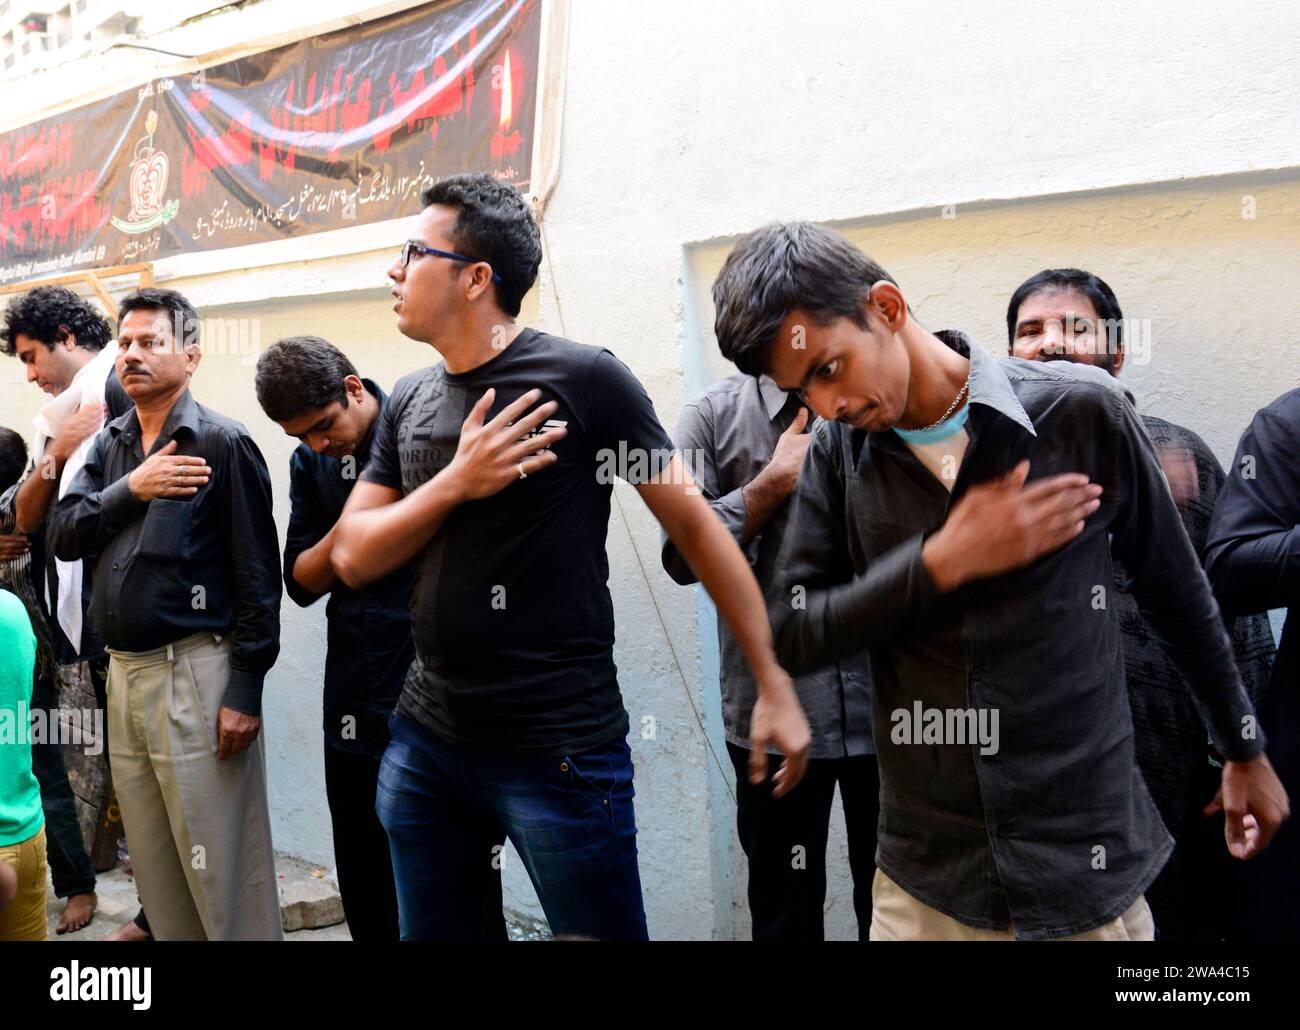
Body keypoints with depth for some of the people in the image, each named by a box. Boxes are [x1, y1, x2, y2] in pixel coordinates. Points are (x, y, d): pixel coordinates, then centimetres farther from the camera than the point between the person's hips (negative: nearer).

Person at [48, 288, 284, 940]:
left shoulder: (222, 443, -7)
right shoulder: (110, 444, 14)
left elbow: (257, 575, -11)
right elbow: (64, 537, 5)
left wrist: (245, 691, -15)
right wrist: (130, 489, -11)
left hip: (195, 669, -7)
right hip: (124, 669, 7)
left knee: (220, 868, -1)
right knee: (154, 865, 15)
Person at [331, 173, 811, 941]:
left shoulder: (583, 379, -11)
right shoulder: (410, 402, 8)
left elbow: (696, 527, -8)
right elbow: (356, 559, 4)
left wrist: (775, 686, -11)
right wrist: (456, 482, -13)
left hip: (560, 751, -6)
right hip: (427, 735, 6)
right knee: (436, 930, 18)